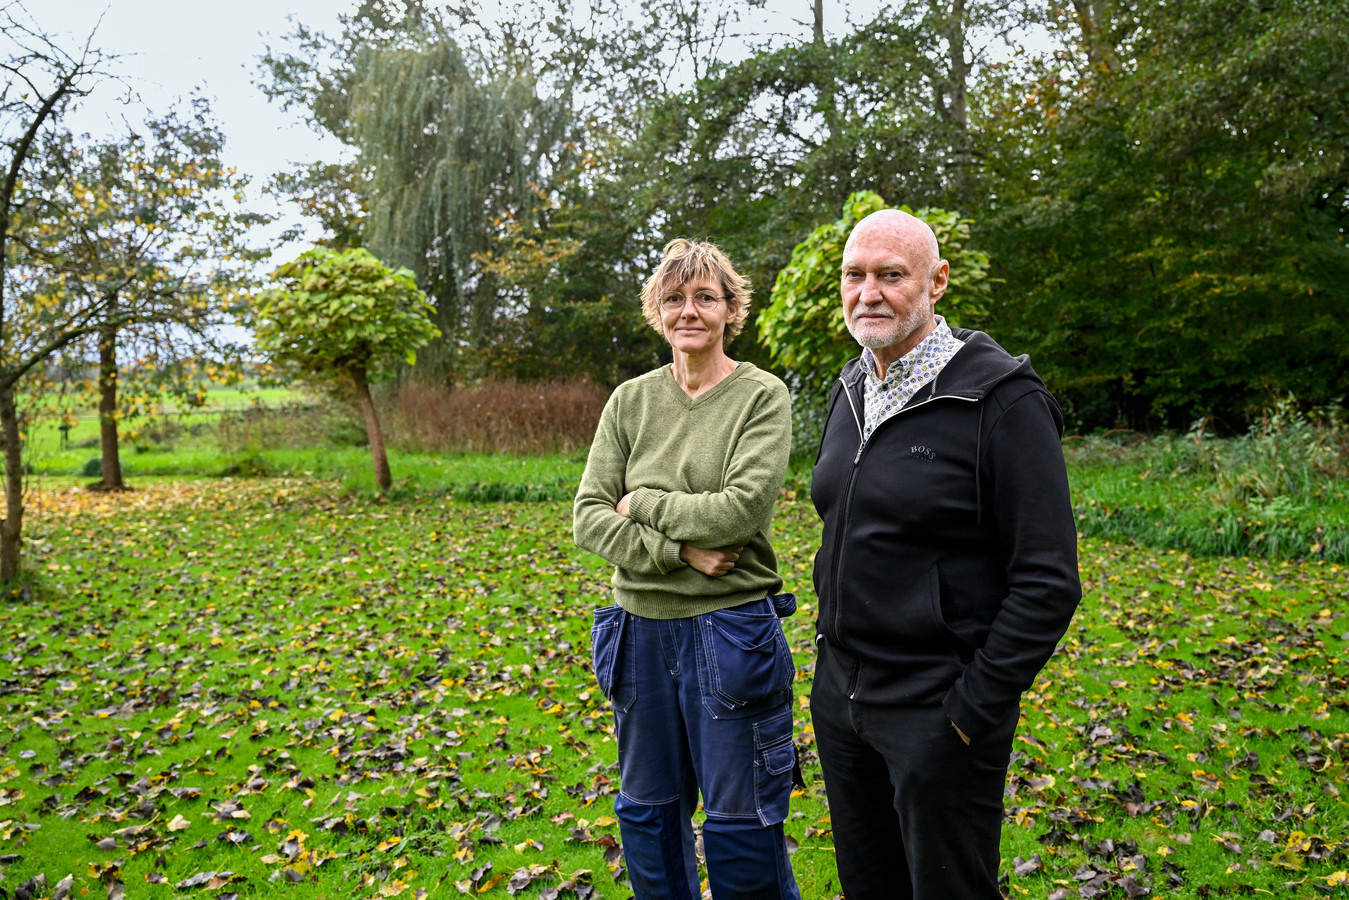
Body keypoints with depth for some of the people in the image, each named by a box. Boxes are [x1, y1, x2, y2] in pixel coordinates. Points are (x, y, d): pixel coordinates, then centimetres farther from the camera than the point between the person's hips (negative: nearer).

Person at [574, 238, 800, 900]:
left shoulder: (763, 396, -6)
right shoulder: (629, 401, 4)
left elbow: (743, 509, -19)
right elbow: (589, 518, -3)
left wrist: (643, 504, -10)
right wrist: (678, 550, -16)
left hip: (731, 630, -4)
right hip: (641, 628, 4)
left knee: (741, 826, 9)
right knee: (647, 812, 19)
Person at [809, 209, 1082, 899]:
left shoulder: (1002, 399, -16)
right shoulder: (851, 389, 7)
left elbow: (1047, 582, -17)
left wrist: (972, 713, -17)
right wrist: (831, 650, 13)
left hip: (938, 710, -7)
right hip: (840, 692, 7)